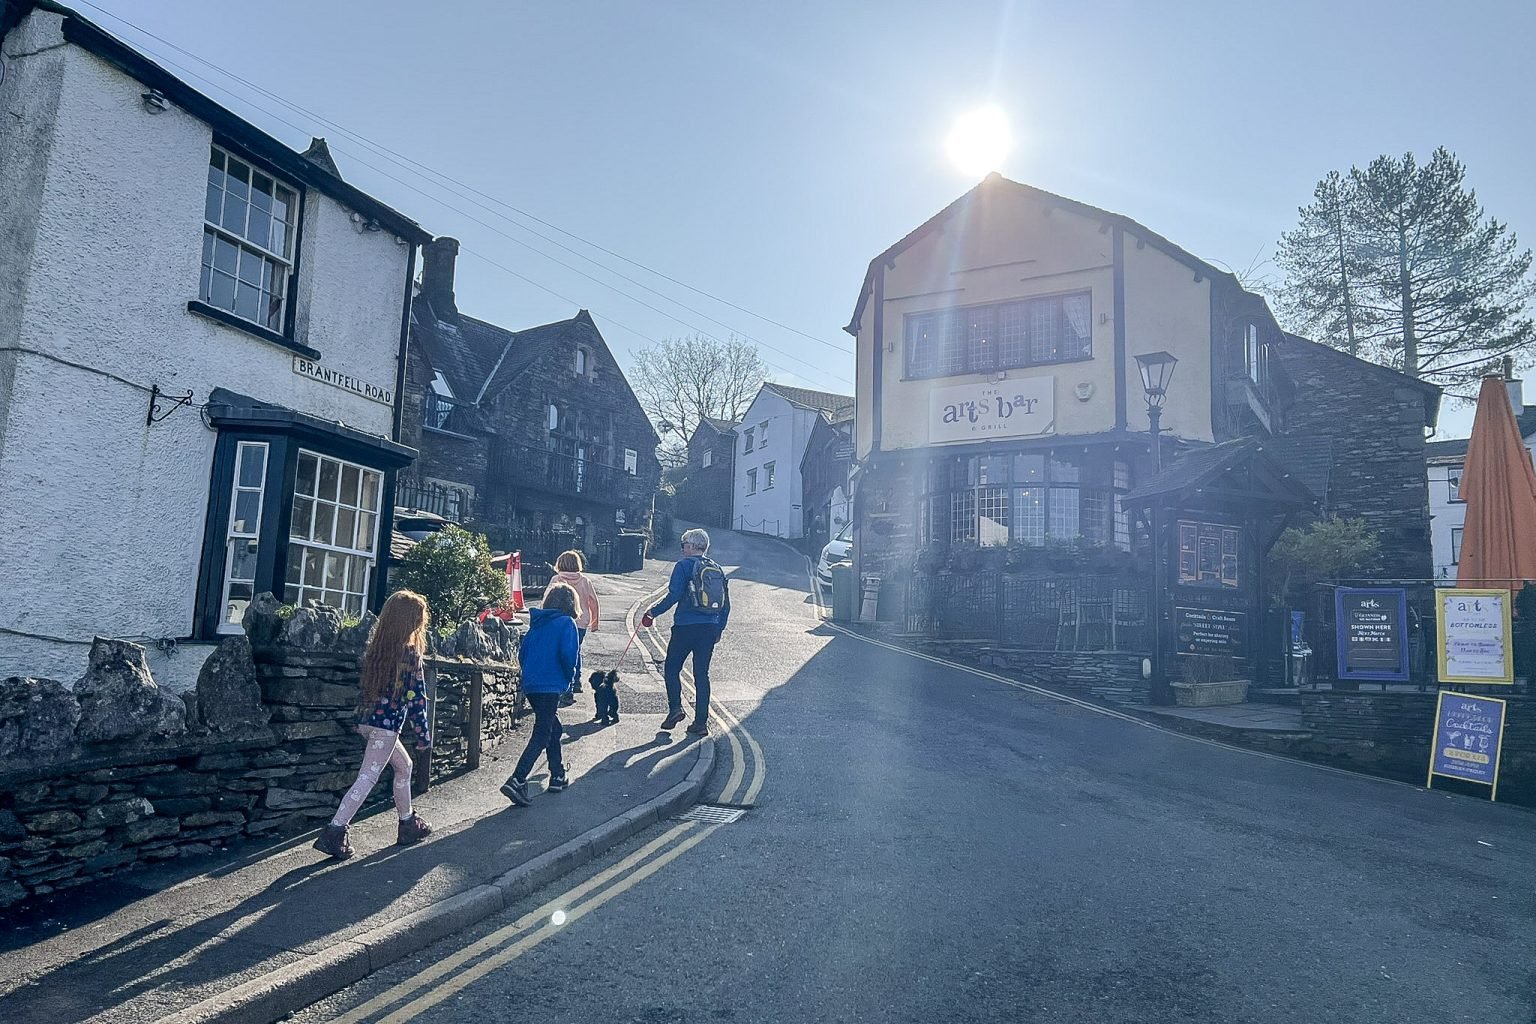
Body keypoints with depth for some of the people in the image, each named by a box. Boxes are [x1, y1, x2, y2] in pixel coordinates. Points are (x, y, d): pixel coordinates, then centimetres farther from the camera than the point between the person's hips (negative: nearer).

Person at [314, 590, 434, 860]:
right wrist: (424, 734, -5)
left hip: (366, 719, 8)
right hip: (387, 723, -8)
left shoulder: (376, 646, 7)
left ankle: (408, 824, 29)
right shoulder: (410, 652, -13)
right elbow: (415, 697, -11)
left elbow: (364, 687, 13)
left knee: (404, 765, 21)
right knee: (368, 778, -5)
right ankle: (334, 833, -10)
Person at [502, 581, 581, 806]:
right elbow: (568, 654, -17)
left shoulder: (537, 623, 12)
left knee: (554, 728, 21)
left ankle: (558, 776, 28)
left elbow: (522, 654, 11)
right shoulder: (566, 623, -7)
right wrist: (568, 677, -1)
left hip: (530, 684, 8)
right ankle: (516, 781, -16)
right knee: (542, 736, -6)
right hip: (551, 686, -7)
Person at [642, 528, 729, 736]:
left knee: (672, 668, 11)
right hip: (709, 629, 5)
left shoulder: (684, 565, -5)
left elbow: (674, 595, -13)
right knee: (702, 674, 8)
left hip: (686, 627, -5)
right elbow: (726, 605, 13)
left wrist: (653, 613, -3)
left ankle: (675, 707, -2)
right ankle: (701, 722, 8)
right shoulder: (717, 570, 12)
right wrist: (719, 630, 22)